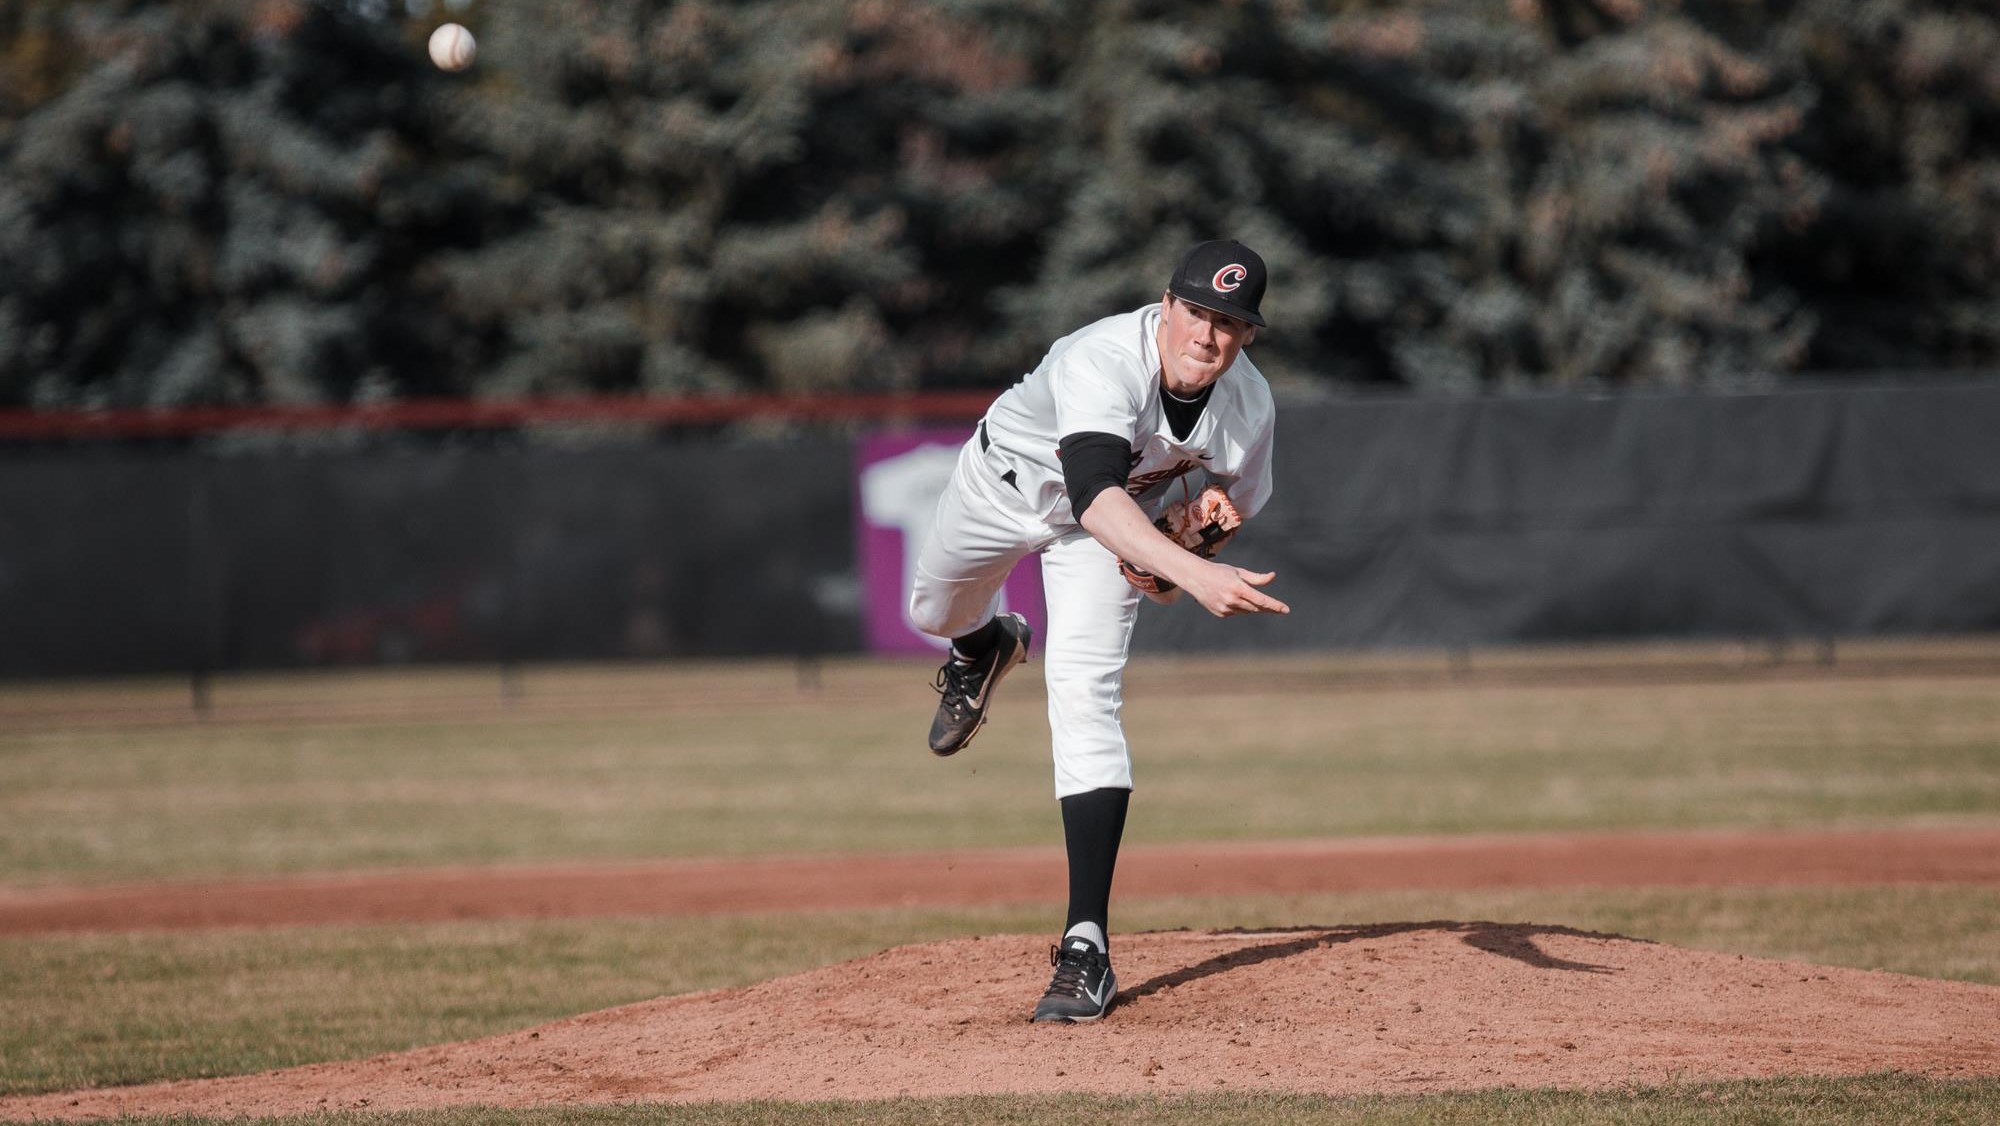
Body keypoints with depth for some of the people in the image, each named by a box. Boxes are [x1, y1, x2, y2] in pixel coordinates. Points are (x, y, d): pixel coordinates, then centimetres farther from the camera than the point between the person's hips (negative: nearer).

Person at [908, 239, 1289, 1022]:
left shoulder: (1249, 408, -28)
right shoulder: (1104, 362, -44)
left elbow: (1231, 508, -6)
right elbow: (1095, 495, -60)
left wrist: (1170, 565, -25)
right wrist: (1194, 573, -74)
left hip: (1115, 523, 1)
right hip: (1007, 480, -1)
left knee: (1083, 695, -18)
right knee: (934, 612, 25)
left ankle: (1087, 947, -21)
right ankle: (986, 649, 67)